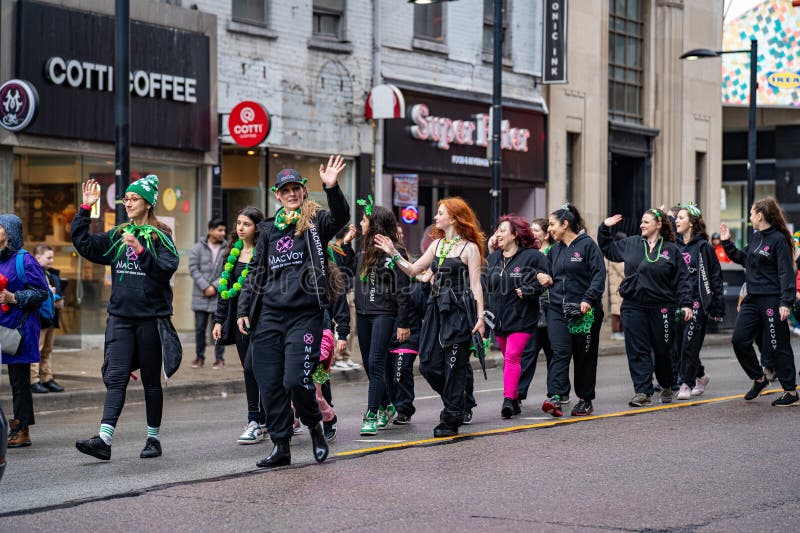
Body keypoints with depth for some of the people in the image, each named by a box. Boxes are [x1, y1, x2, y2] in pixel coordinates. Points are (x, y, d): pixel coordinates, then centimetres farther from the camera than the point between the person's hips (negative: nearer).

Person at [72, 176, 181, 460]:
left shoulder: (160, 237, -2)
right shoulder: (117, 236, 12)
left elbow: (167, 269, -15)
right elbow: (83, 243, 7)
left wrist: (141, 250, -25)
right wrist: (85, 208, 3)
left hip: (150, 318, -3)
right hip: (120, 317, 3)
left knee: (151, 381, 7)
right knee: (115, 378, -6)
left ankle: (153, 439, 17)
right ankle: (104, 439, -14)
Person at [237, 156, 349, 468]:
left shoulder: (315, 222, 4)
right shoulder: (268, 229, 16)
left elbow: (340, 218, -18)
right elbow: (256, 272, 20)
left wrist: (331, 188, -35)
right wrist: (244, 309, 13)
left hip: (305, 314, -5)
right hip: (269, 315, 5)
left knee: (296, 380, -14)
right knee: (269, 384, 3)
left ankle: (314, 425, 14)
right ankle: (280, 446, 13)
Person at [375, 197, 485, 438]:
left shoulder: (469, 248, -4)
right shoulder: (437, 244, 14)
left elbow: (475, 285, -7)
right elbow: (413, 270, 15)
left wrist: (480, 317, -12)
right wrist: (393, 254, 3)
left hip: (459, 310, -7)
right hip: (437, 309, 7)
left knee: (454, 366, -3)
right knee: (429, 364, 2)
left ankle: (450, 421, 5)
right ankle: (456, 405, 24)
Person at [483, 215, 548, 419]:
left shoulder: (532, 256, -7)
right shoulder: (492, 259, 12)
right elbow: (484, 286, 18)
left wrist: (526, 291, -14)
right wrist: (485, 311, 11)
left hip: (521, 318, -6)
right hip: (499, 318, 6)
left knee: (512, 356, -17)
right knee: (507, 358, 13)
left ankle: (509, 399, -22)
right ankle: (514, 399, 23)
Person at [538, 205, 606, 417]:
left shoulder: (587, 245, -5)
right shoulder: (554, 250, 16)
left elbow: (599, 275, -11)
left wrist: (588, 299, -21)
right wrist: (543, 277, 7)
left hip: (585, 311, -5)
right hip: (557, 309, 5)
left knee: (585, 357, 6)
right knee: (560, 352, -11)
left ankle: (586, 400, 17)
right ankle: (555, 397, -22)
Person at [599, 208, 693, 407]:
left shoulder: (671, 249, 1)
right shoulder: (630, 244, 8)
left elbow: (682, 279, 0)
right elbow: (607, 249, 23)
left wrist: (686, 304, -7)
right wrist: (605, 228, 11)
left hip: (662, 308, -2)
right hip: (634, 307, 2)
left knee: (663, 350, 8)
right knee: (637, 350, -2)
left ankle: (667, 387, 29)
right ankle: (643, 392, 1)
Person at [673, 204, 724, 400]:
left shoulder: (703, 247, -3)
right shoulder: (674, 245, 12)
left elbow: (715, 278, -3)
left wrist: (718, 308, -6)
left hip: (697, 303, -6)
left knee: (690, 345, -9)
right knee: (679, 345, 9)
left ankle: (687, 384, -4)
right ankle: (700, 376, 28)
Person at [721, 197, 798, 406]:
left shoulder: (779, 239, -13)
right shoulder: (756, 237, 12)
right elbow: (743, 259, 25)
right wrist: (727, 242, 17)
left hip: (772, 300, -8)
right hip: (753, 298, 8)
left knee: (778, 346, -2)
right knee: (739, 339, 5)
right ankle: (759, 379, 21)